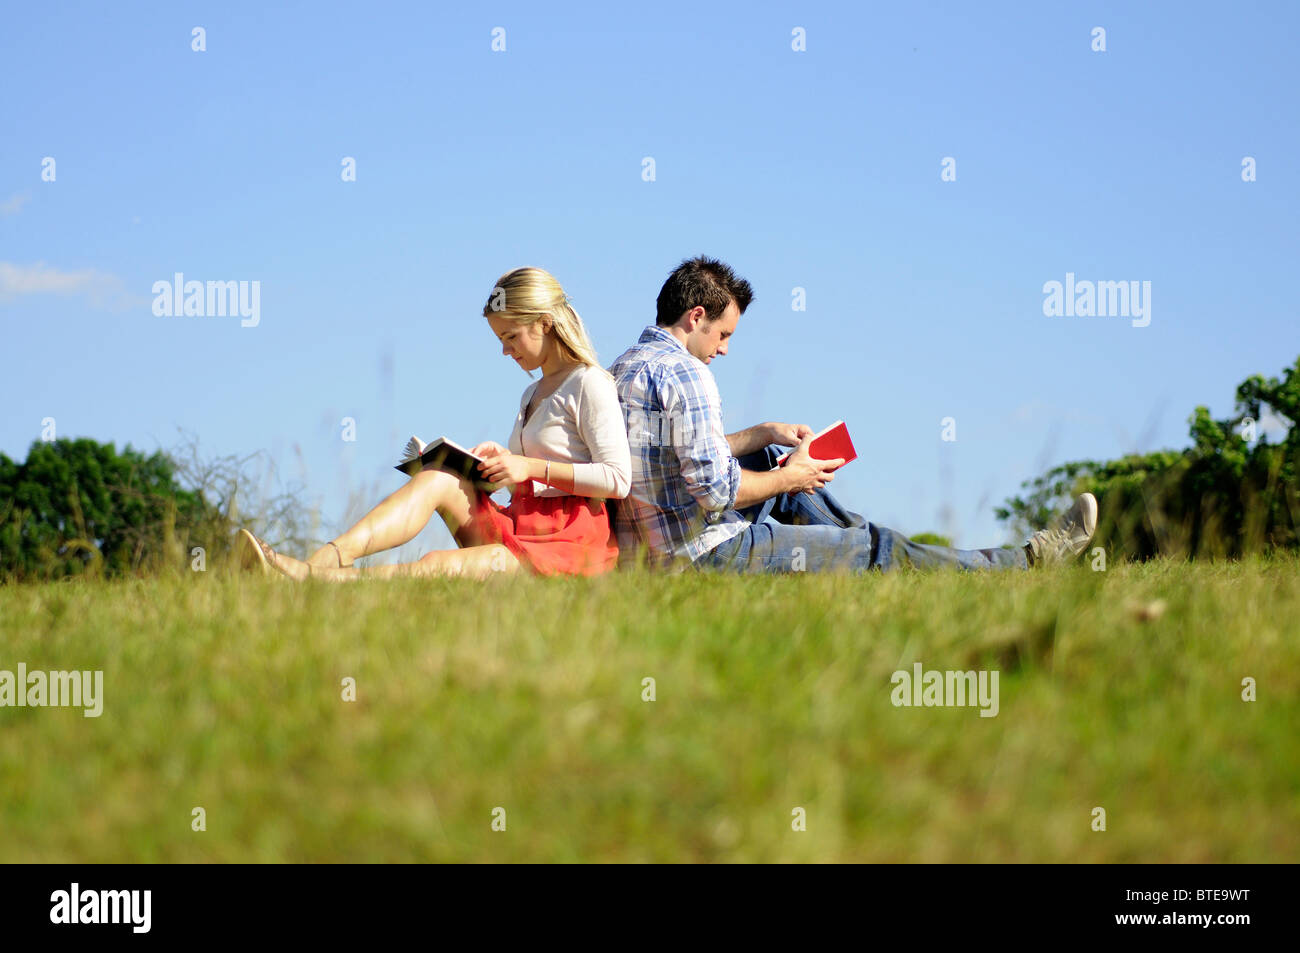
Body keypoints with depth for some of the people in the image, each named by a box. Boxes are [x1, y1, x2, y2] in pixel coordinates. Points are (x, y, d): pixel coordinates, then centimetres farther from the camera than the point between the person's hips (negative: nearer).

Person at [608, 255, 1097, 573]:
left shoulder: (621, 369, 11)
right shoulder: (684, 374, -20)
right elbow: (713, 487, -24)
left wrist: (766, 434, 22)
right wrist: (789, 479, -8)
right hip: (710, 554, -9)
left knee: (772, 462, 28)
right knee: (878, 548, 1)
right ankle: (1028, 561, 11)